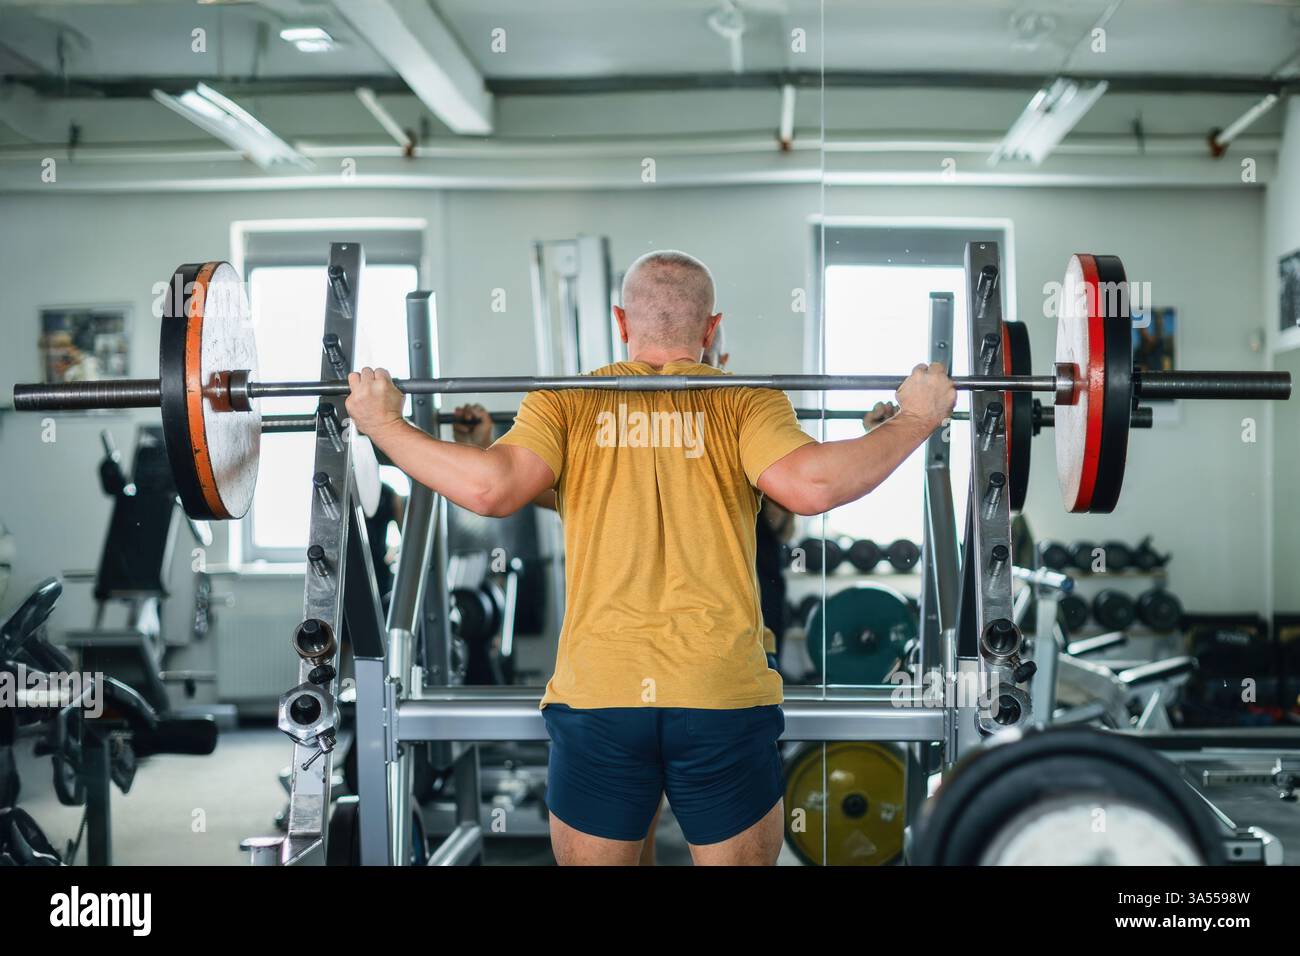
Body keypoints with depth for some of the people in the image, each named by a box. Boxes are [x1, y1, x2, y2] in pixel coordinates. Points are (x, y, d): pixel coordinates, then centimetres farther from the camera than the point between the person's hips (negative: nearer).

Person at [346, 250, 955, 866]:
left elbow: (490, 487, -9)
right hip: (723, 696, 0)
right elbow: (810, 485, -13)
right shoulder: (745, 401, 3)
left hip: (596, 694, 1)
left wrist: (383, 423, 4)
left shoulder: (566, 400, 6)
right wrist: (915, 420, 1)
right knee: (739, 856, 16)